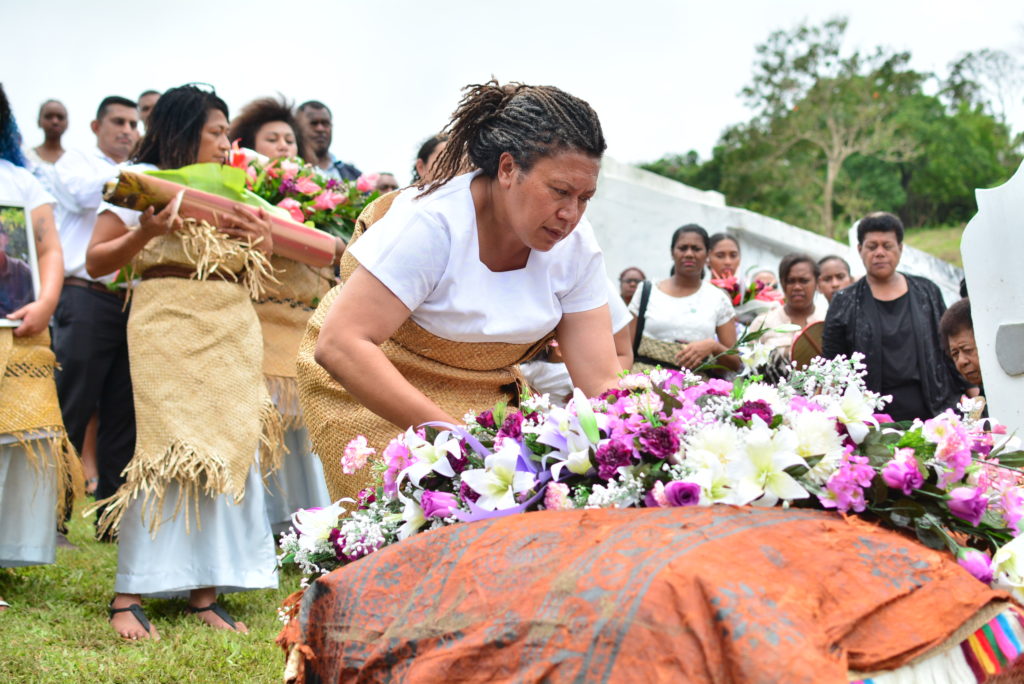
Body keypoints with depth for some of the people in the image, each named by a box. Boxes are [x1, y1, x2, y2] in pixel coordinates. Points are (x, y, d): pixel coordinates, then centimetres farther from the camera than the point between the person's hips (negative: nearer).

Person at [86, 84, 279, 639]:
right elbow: (96, 263, 0)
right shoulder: (143, 180, 3)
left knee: (231, 447, 0)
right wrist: (145, 232, -15)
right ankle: (129, 595, -8)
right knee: (170, 448, -13)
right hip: (169, 323, -6)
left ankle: (204, 593, 5)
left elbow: (249, 271, 23)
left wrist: (262, 243, 2)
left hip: (232, 328, 6)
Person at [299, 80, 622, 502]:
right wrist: (452, 435, -40)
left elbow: (600, 381, -11)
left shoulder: (576, 246, -11)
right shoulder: (429, 222, -28)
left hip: (482, 398, 5)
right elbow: (340, 346, -34)